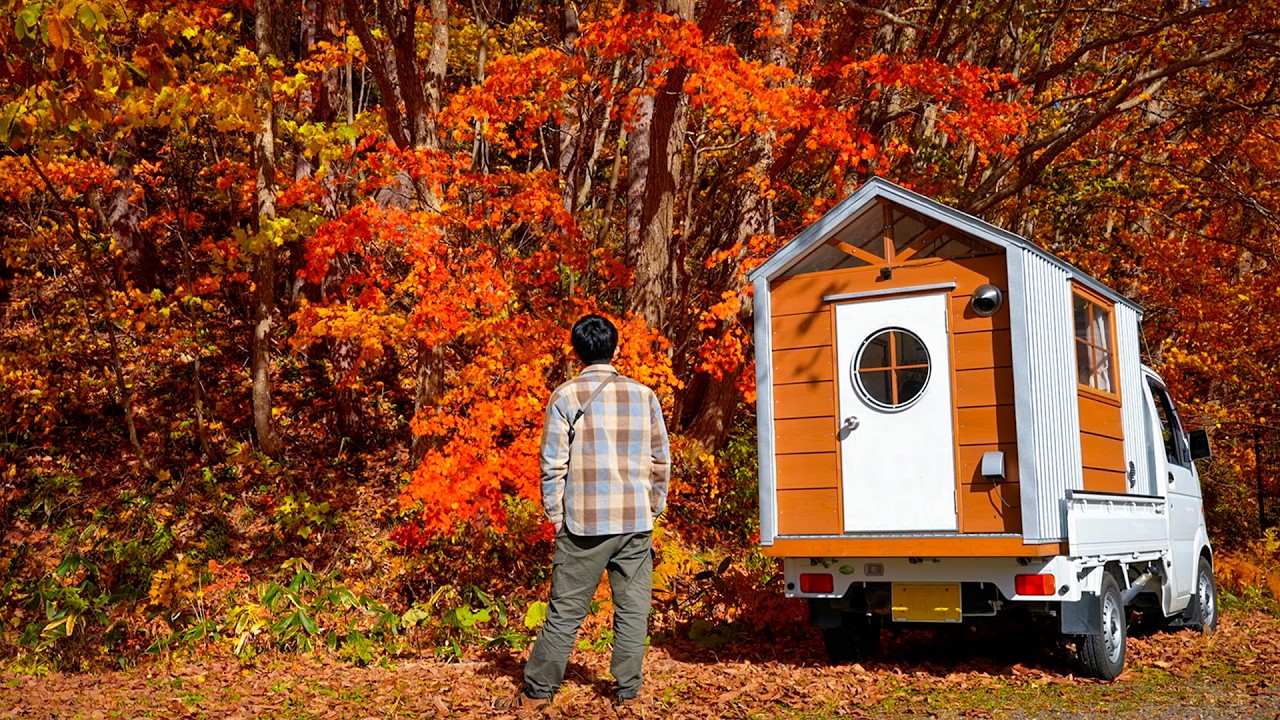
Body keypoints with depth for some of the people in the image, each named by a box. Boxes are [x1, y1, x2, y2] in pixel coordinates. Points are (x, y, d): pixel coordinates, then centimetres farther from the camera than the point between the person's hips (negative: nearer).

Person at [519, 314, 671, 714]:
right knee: (633, 609, 10)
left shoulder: (566, 396, -3)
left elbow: (552, 463, -4)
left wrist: (555, 514, 5)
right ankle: (627, 690, 13)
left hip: (584, 522, -1)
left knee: (566, 611, 6)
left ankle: (538, 691, 13)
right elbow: (662, 460, 7)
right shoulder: (644, 395, 4)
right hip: (635, 521, 1)